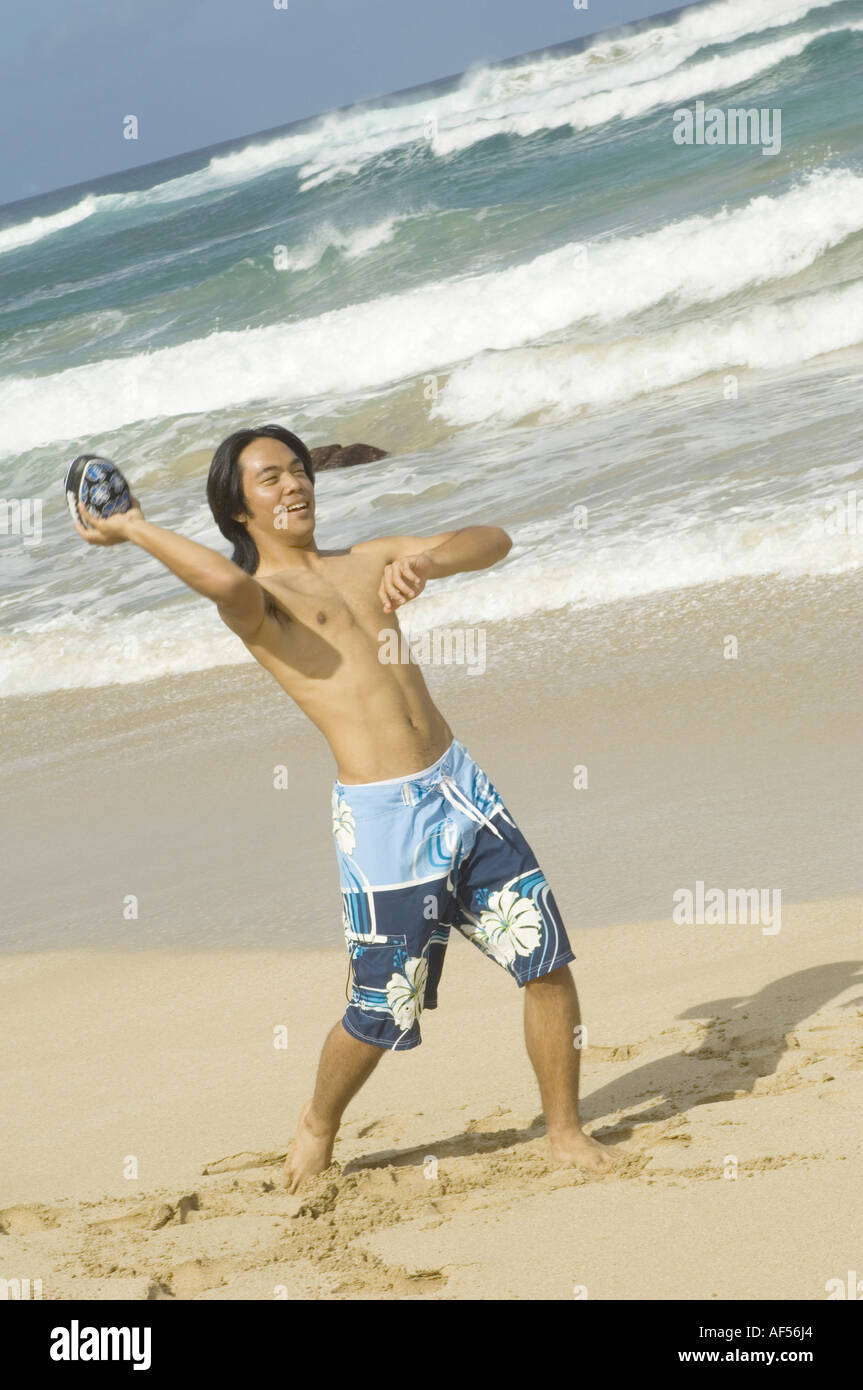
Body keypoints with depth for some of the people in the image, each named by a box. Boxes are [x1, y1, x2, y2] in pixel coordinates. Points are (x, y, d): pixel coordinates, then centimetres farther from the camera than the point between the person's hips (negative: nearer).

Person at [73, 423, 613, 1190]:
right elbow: (229, 582, -29)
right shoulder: (251, 598, -2)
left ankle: (566, 1129, 22)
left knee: (548, 962, 4)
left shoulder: (369, 560, 15)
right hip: (382, 818, -5)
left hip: (461, 787, 5)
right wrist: (131, 528, -17)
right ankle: (319, 1124, 31)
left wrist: (426, 560, -11)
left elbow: (493, 542, 9)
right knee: (381, 1014, 2)